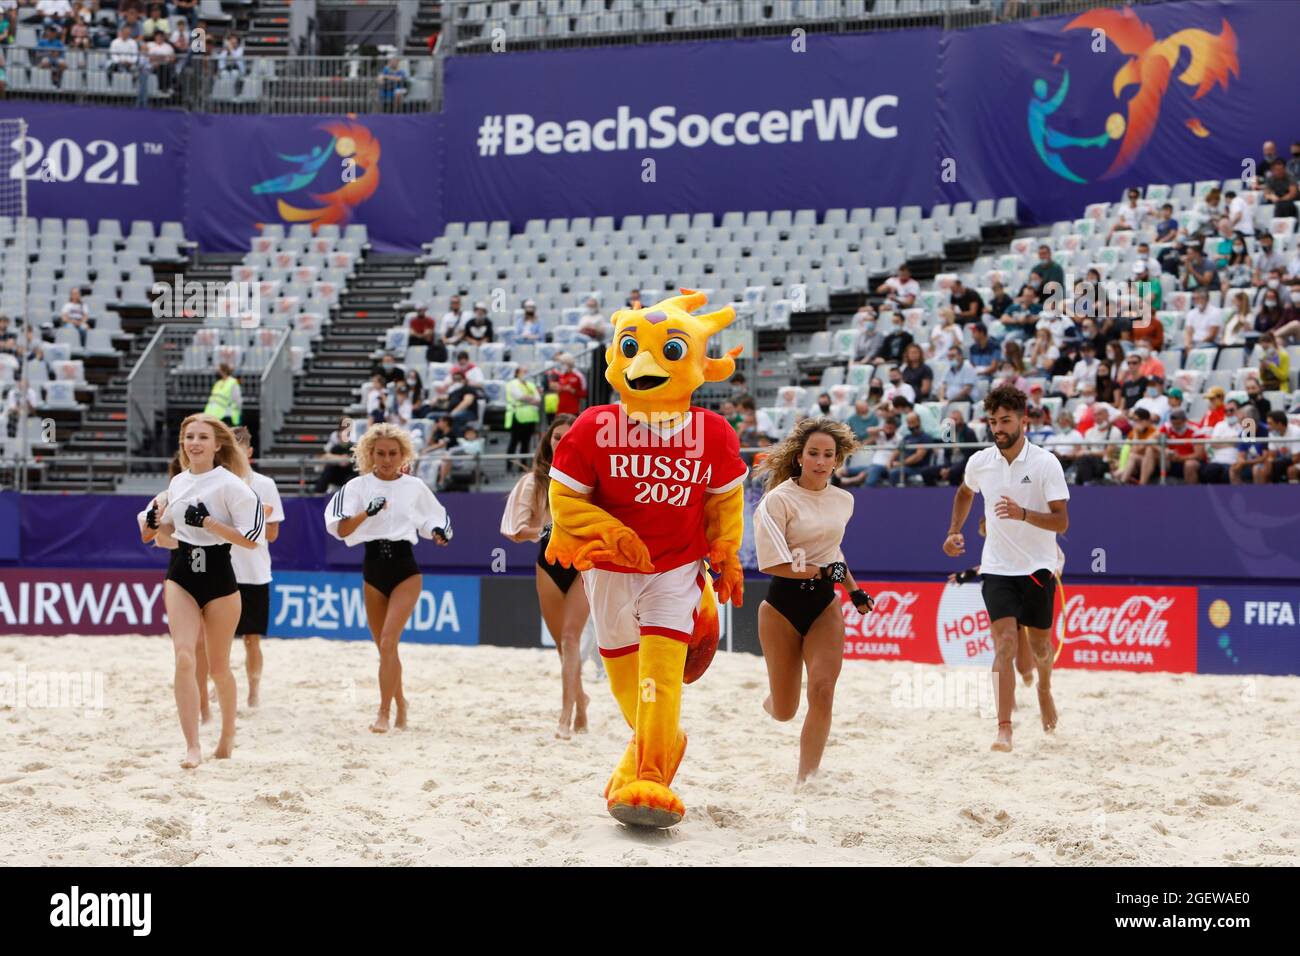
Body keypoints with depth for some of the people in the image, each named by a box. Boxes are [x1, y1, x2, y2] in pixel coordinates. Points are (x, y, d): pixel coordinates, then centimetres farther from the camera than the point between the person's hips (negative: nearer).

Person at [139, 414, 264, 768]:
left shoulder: (229, 484, -11)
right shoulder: (177, 483, 7)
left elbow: (250, 539, -16)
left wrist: (207, 521, -22)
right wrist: (156, 522, 1)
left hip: (218, 577, -4)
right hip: (181, 576, 4)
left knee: (218, 666, 10)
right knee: (184, 657, -13)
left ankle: (227, 735, 34)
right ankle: (192, 746, -12)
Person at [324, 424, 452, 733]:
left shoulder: (414, 487, 4)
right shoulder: (358, 486, 1)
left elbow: (434, 520, 16)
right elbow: (340, 530, -9)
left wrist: (438, 532, -6)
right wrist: (367, 513, -25)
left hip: (405, 569, -2)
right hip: (374, 568, 2)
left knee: (388, 640, -17)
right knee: (384, 646, 10)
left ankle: (384, 712, -15)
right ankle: (399, 704, 29)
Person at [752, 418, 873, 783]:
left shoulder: (843, 500, 7)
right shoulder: (779, 499, -12)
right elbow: (771, 562, -19)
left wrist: (854, 590, 23)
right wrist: (822, 571, -18)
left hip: (825, 606, 4)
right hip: (782, 606, -4)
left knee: (822, 692, -14)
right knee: (784, 711, 5)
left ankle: (806, 781, -7)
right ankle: (771, 700, 44)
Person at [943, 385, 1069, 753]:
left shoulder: (1046, 463, -12)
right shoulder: (979, 462, 0)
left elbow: (1061, 522, -15)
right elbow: (965, 493, 24)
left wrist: (1023, 514, -31)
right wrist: (954, 532, 15)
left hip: (1038, 567, -1)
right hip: (997, 568, 1)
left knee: (1039, 644, 12)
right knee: (1005, 643, -14)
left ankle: (1044, 689, 47)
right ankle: (1004, 729, -18)